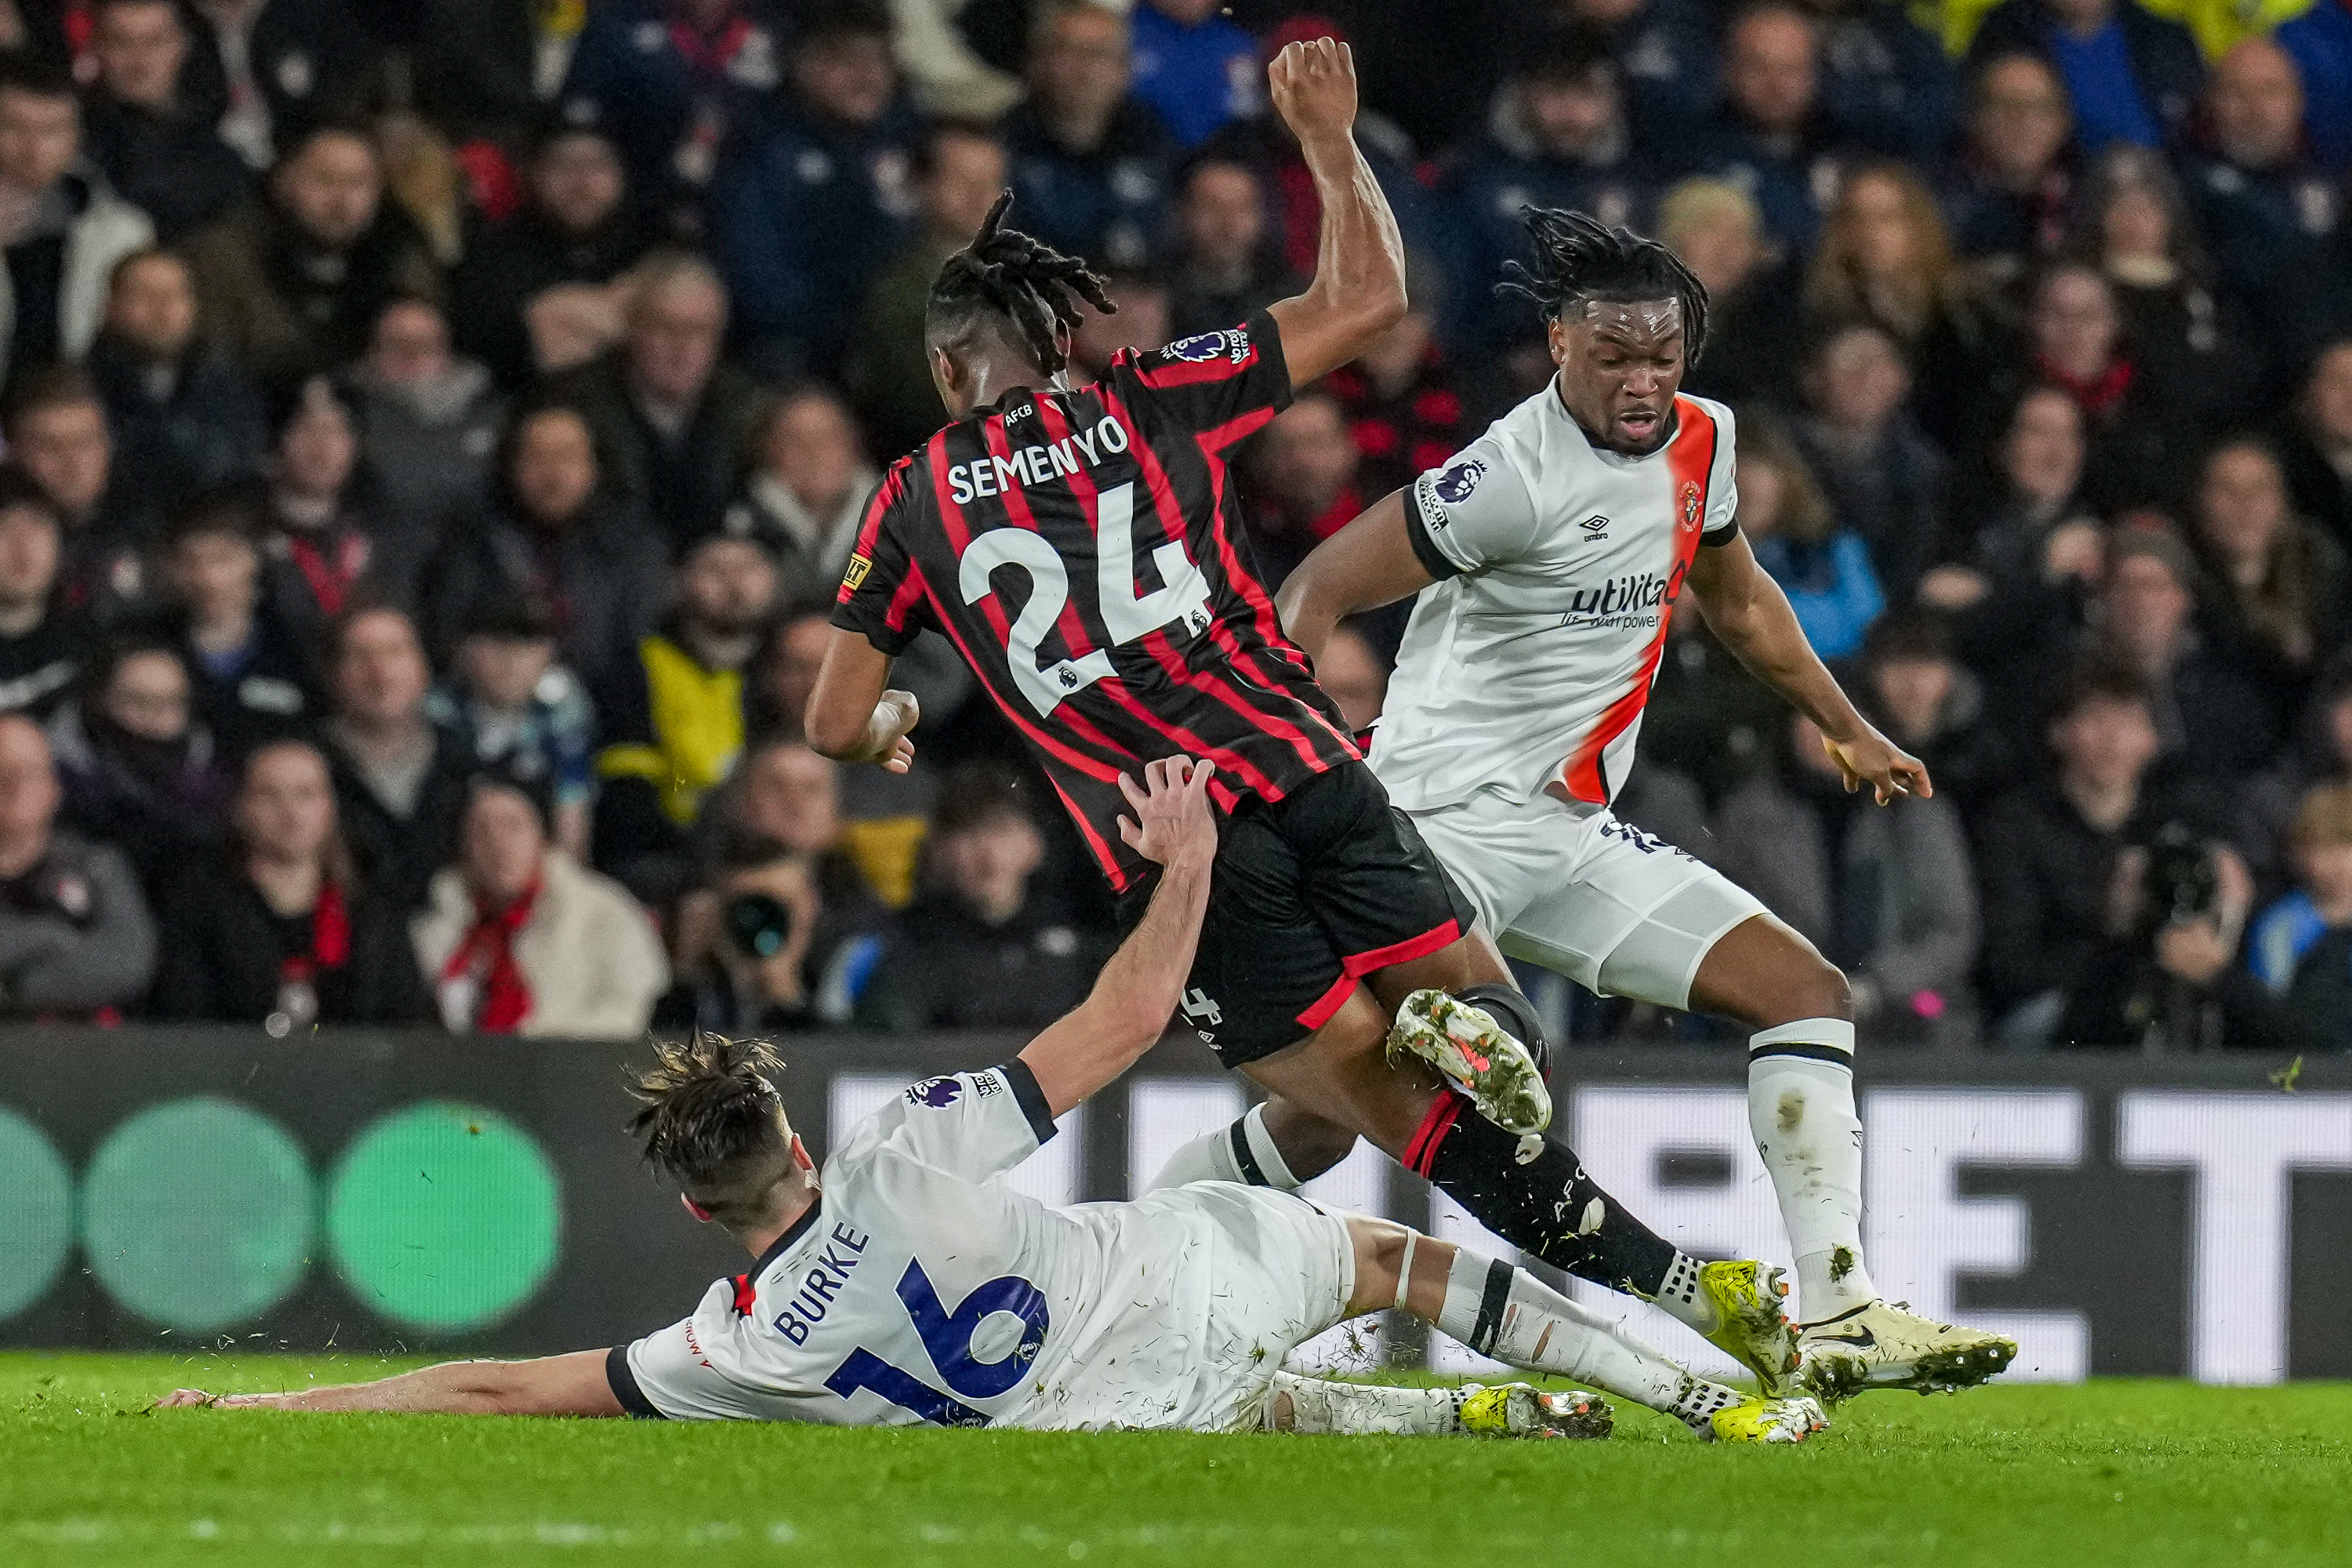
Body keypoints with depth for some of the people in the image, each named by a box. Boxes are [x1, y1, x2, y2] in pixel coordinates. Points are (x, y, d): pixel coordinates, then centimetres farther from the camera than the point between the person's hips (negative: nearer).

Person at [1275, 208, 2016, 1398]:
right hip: (1455, 813, -8)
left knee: (1807, 991, 1)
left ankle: (1836, 1311, -6)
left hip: (1573, 835, 8)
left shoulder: (1697, 443, 8)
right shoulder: (1519, 473, -17)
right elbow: (1319, 589, -17)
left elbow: (1735, 599, 29)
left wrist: (1847, 731, 36)